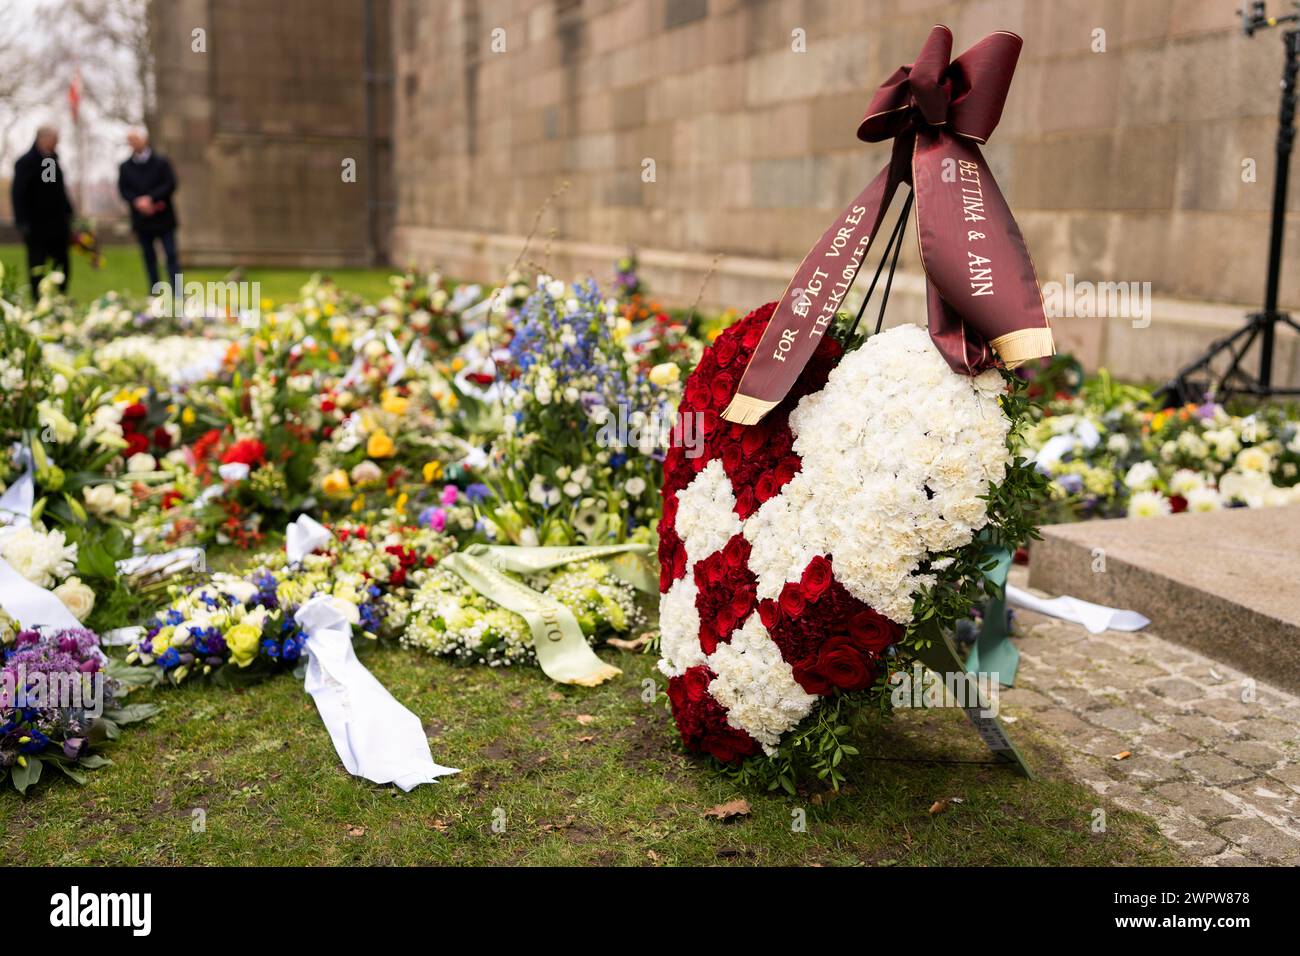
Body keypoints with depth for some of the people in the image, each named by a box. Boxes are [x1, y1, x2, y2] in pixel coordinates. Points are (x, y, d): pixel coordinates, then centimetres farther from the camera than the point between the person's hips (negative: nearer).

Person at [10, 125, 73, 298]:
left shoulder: (53, 160, 11)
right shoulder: (25, 162, -10)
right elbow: (18, 194, -14)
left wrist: (67, 213, 14)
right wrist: (23, 223, -19)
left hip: (57, 225, 7)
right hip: (37, 227, -6)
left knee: (62, 266, 9)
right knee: (37, 269, 1)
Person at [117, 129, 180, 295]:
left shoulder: (161, 162, -1)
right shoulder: (125, 167, 7)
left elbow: (170, 184, -8)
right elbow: (123, 189, 3)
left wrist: (150, 198, -17)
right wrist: (137, 201, -16)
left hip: (163, 218, -3)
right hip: (141, 218, 3)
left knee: (171, 255, -4)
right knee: (149, 257, 9)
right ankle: (154, 292, 15)